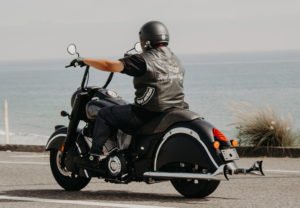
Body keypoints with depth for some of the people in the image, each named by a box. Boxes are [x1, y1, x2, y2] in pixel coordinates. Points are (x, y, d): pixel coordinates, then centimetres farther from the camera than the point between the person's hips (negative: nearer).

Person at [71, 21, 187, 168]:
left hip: (149, 114, -8)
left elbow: (110, 66, -13)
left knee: (104, 115, 7)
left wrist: (84, 61, 2)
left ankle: (93, 157, 1)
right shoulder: (175, 60, 14)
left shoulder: (143, 60, -9)